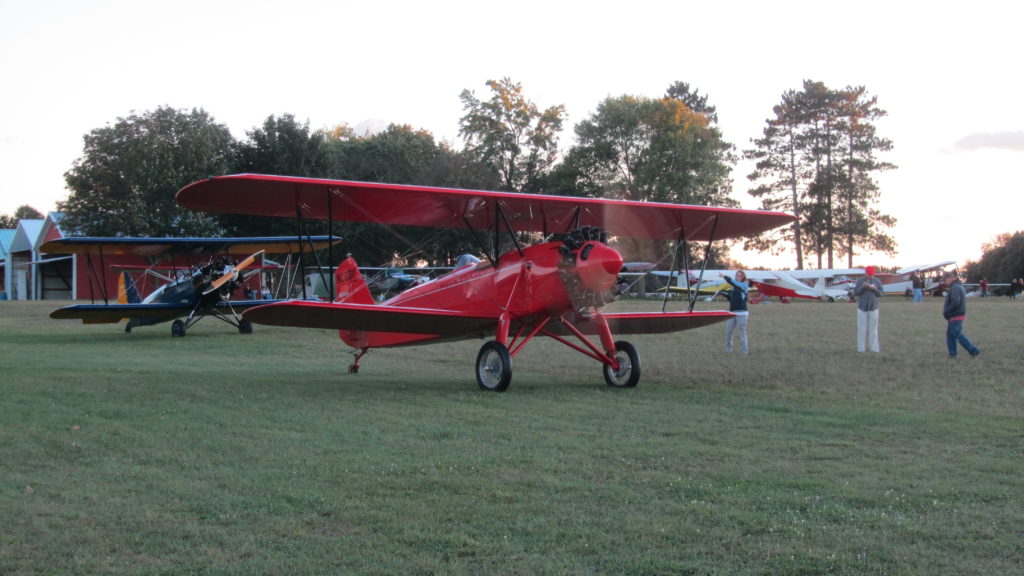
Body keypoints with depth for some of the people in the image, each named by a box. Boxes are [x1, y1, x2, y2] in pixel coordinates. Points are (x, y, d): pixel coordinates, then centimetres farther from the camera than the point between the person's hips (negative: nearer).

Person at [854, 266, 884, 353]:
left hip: (873, 308, 1)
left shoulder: (877, 281, 1)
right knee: (862, 329, -1)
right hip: (862, 308, -1)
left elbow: (880, 294, -1)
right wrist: (862, 287, -23)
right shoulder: (860, 281, 0)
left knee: (873, 328, 0)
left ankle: (873, 347, 3)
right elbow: (855, 293, -7)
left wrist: (875, 289, -21)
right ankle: (861, 348, 3)